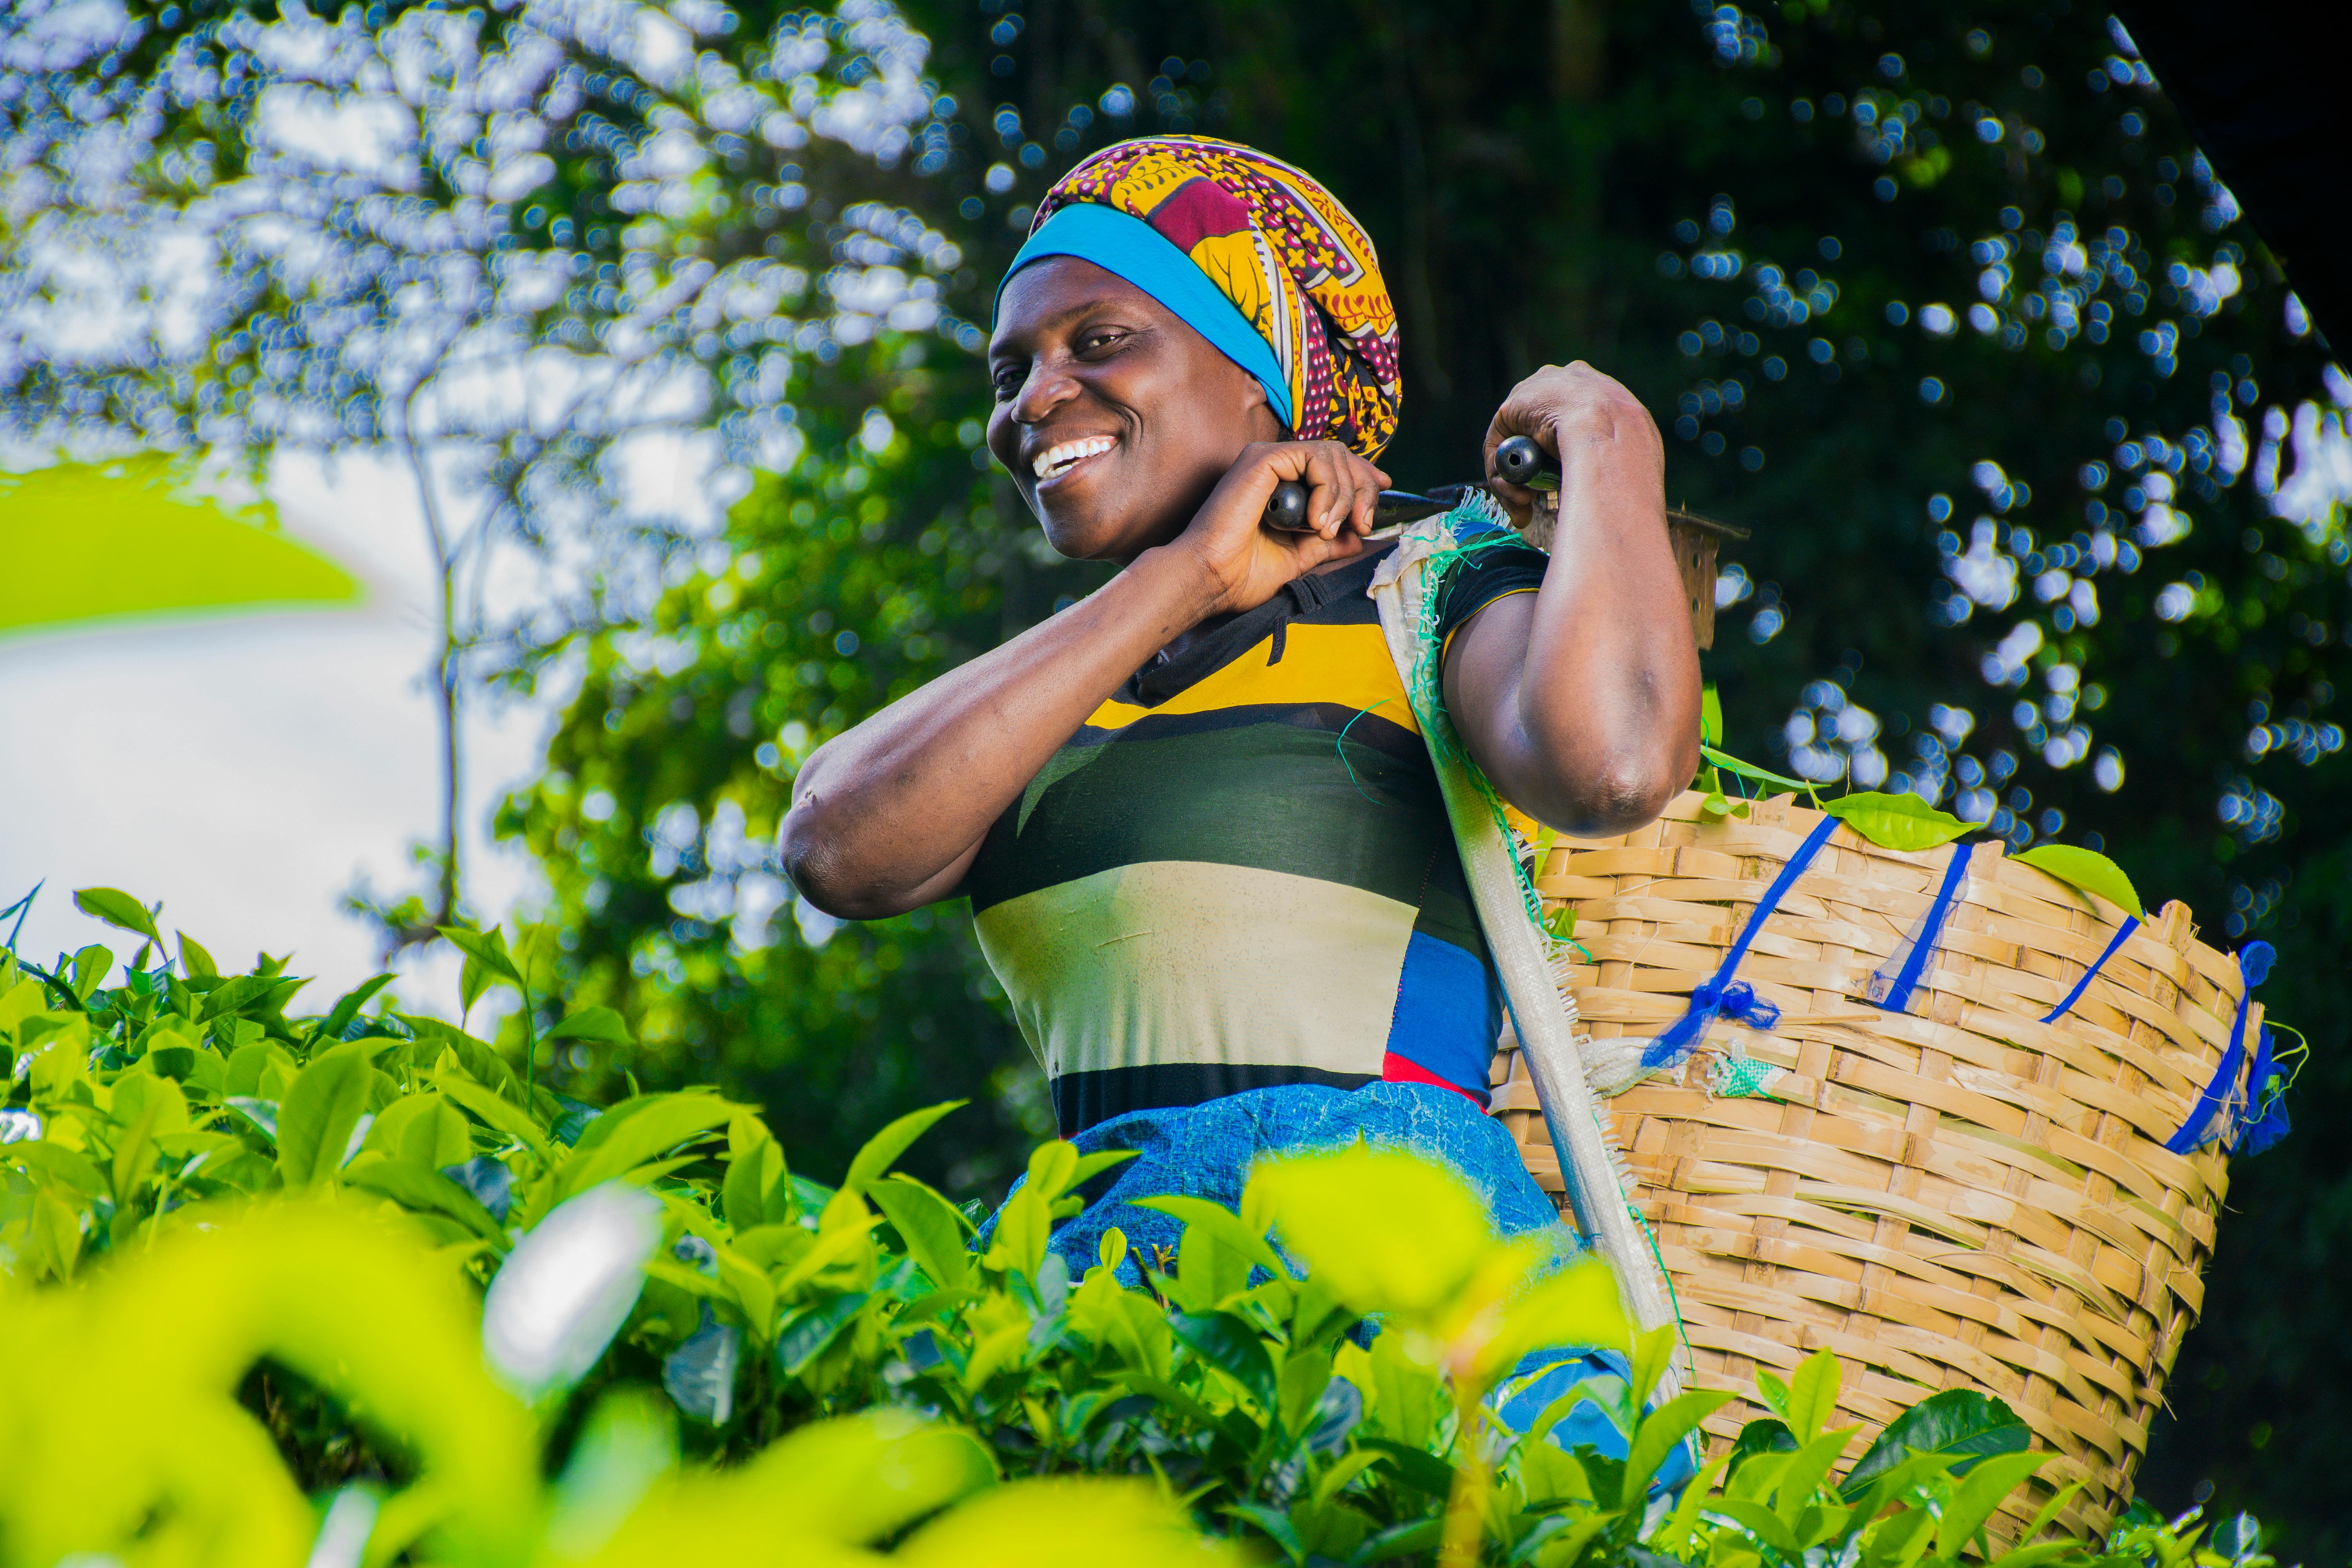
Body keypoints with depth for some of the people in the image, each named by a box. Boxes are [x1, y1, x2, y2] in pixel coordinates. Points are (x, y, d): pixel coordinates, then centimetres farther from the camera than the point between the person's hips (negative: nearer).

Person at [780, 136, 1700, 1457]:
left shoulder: (1436, 597, 8)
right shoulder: (1044, 689, 23)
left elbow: (1611, 765, -18)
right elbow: (841, 853, 0)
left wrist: (1611, 450, 0)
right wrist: (1185, 580, 2)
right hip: (1099, 1240, 6)